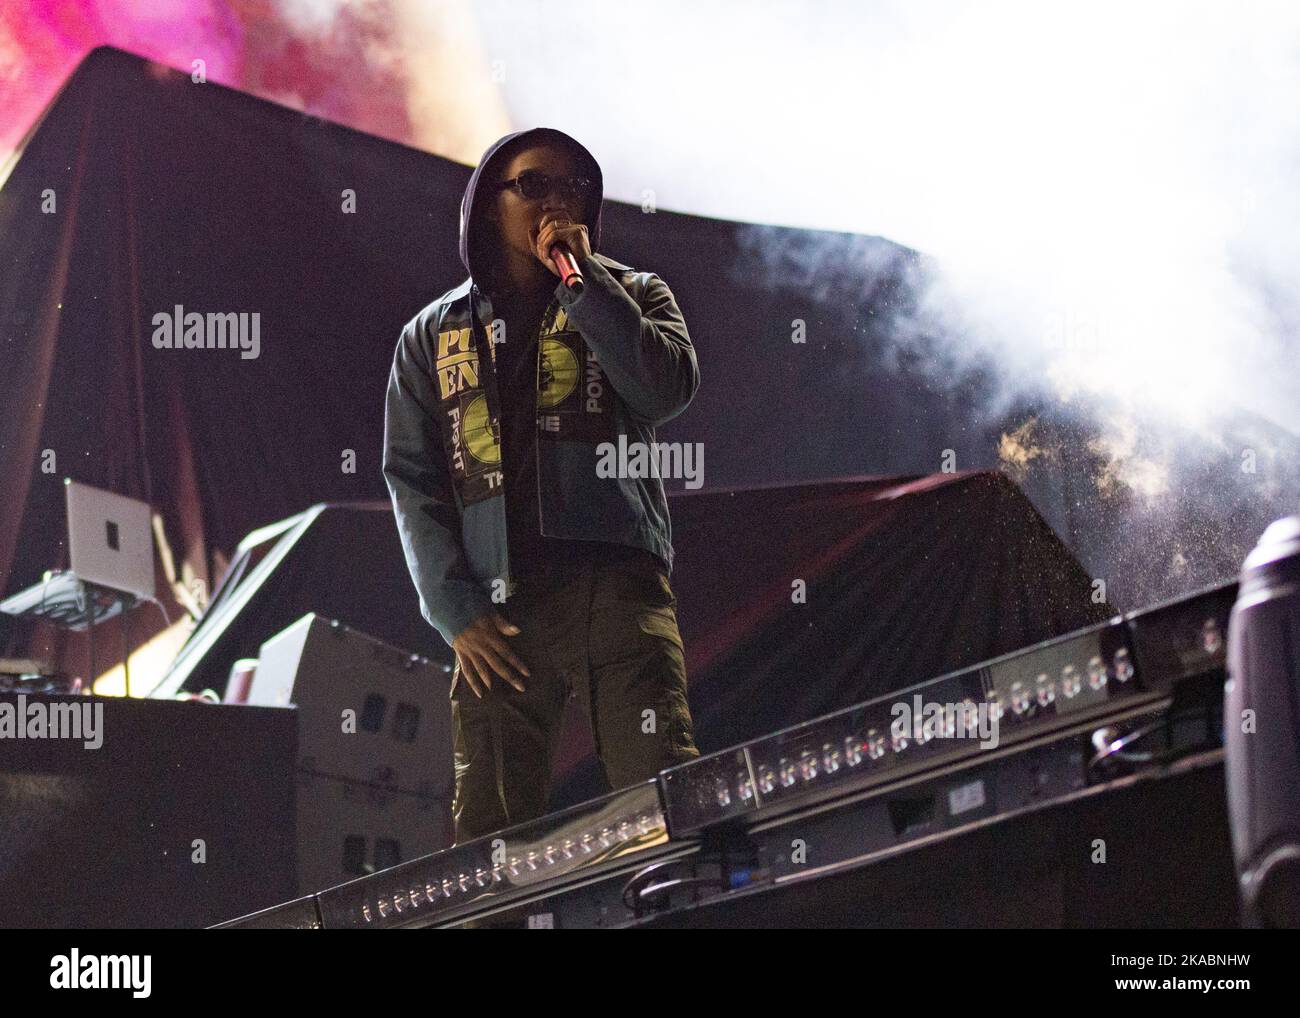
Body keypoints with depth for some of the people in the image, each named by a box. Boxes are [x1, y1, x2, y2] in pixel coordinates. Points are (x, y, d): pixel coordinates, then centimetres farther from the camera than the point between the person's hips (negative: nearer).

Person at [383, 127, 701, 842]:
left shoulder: (630, 297, 16)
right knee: (487, 841, -2)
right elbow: (411, 481, 11)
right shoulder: (434, 336, 18)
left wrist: (583, 280, -4)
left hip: (614, 584, -1)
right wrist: (456, 614, -2)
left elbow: (668, 389, -5)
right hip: (495, 612, 2)